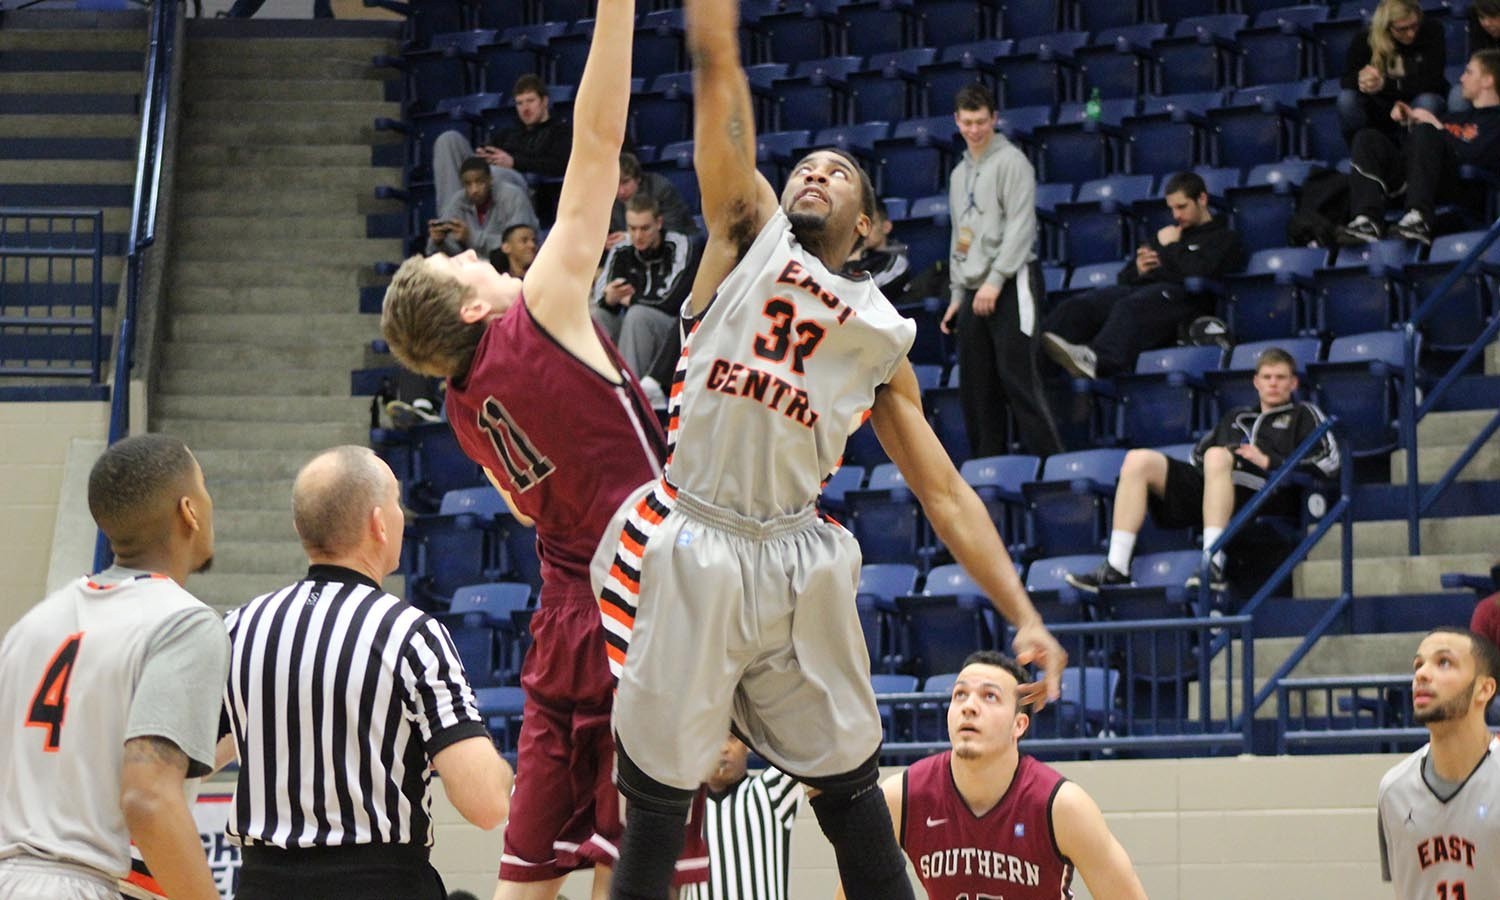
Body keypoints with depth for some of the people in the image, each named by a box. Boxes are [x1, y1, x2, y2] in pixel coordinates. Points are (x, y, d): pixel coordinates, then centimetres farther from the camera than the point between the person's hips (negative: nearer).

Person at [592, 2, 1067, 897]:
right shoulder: (749, 231, 12)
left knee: (851, 784, 8)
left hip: (797, 561, 3)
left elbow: (946, 493, 14)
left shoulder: (883, 336, 16)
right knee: (655, 792, 2)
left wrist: (1023, 613, 5)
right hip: (692, 550, -3)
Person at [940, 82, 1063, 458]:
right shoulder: (959, 174, 22)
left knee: (1017, 378, -14)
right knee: (976, 389, 5)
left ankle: (1050, 463, -14)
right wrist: (957, 294, 18)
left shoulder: (1010, 161, -2)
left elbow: (1021, 225, -12)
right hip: (974, 292, 8)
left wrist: (995, 279, -18)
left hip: (1011, 285, -8)